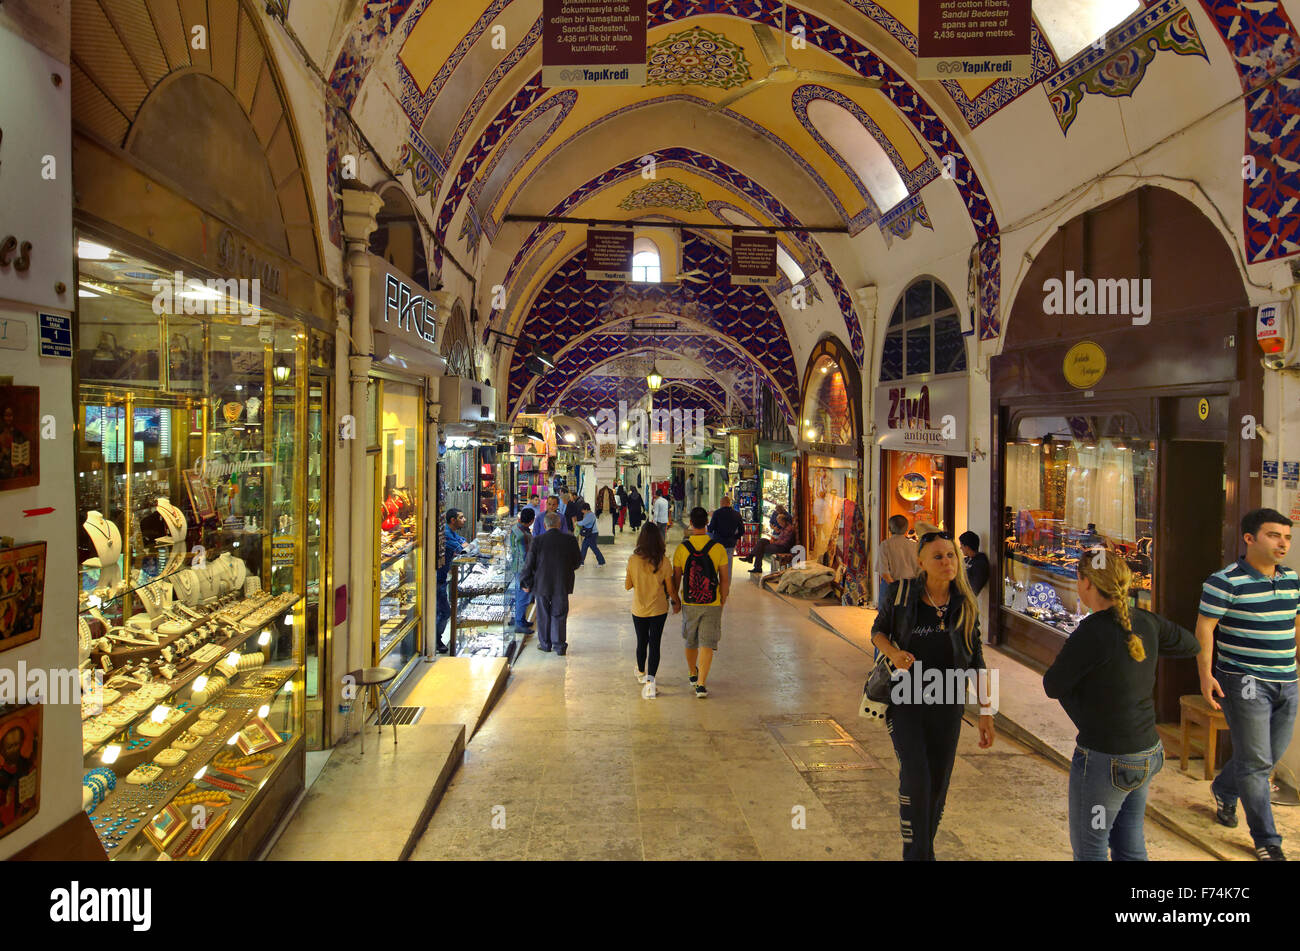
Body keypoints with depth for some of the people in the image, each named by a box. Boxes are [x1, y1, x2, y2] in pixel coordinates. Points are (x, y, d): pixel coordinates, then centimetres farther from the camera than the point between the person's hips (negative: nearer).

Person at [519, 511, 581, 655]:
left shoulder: (537, 541, -12)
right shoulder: (571, 540, -8)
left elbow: (529, 564, -7)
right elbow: (576, 563, 2)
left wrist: (526, 583, 5)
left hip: (542, 584, -1)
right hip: (562, 585, 1)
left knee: (543, 616, 14)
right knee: (559, 616, 11)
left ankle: (545, 644, 25)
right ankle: (559, 646, 14)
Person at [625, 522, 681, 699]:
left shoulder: (633, 560, -13)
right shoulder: (664, 562, -14)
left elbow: (627, 585, -3)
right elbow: (670, 588, -8)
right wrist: (677, 602, 9)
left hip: (639, 609, 2)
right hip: (658, 609, -1)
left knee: (641, 642, 20)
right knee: (654, 644, 5)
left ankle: (641, 674, 42)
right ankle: (650, 681, -8)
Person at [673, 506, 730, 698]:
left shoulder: (681, 548, -7)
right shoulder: (718, 548, -8)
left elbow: (676, 579, -1)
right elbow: (725, 580, -4)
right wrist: (722, 602, 10)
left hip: (689, 603, 2)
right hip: (712, 604, -2)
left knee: (691, 642, 19)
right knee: (707, 644, 1)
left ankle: (693, 675, 39)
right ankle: (701, 684, -6)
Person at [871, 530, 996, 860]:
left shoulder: (966, 606, -4)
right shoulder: (901, 592, -10)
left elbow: (975, 661, 2)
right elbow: (878, 631, 2)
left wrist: (986, 713, 0)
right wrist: (894, 653, -21)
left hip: (947, 704, 3)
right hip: (904, 698, -2)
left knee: (938, 783, 11)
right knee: (915, 777, -13)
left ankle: (925, 848, 34)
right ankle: (915, 854, 4)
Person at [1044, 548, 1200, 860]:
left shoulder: (1093, 631, -24)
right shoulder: (1144, 621, -3)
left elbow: (1053, 686, -13)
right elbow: (1190, 645, 18)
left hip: (1105, 761, -7)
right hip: (1147, 753, 7)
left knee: (1088, 848, 11)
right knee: (1129, 846, 22)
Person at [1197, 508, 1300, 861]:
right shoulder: (1226, 581, -14)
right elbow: (1204, 628, -12)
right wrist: (1206, 674, -15)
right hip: (1245, 682, -7)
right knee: (1256, 762, 0)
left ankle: (1223, 791, 44)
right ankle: (1266, 839, 14)